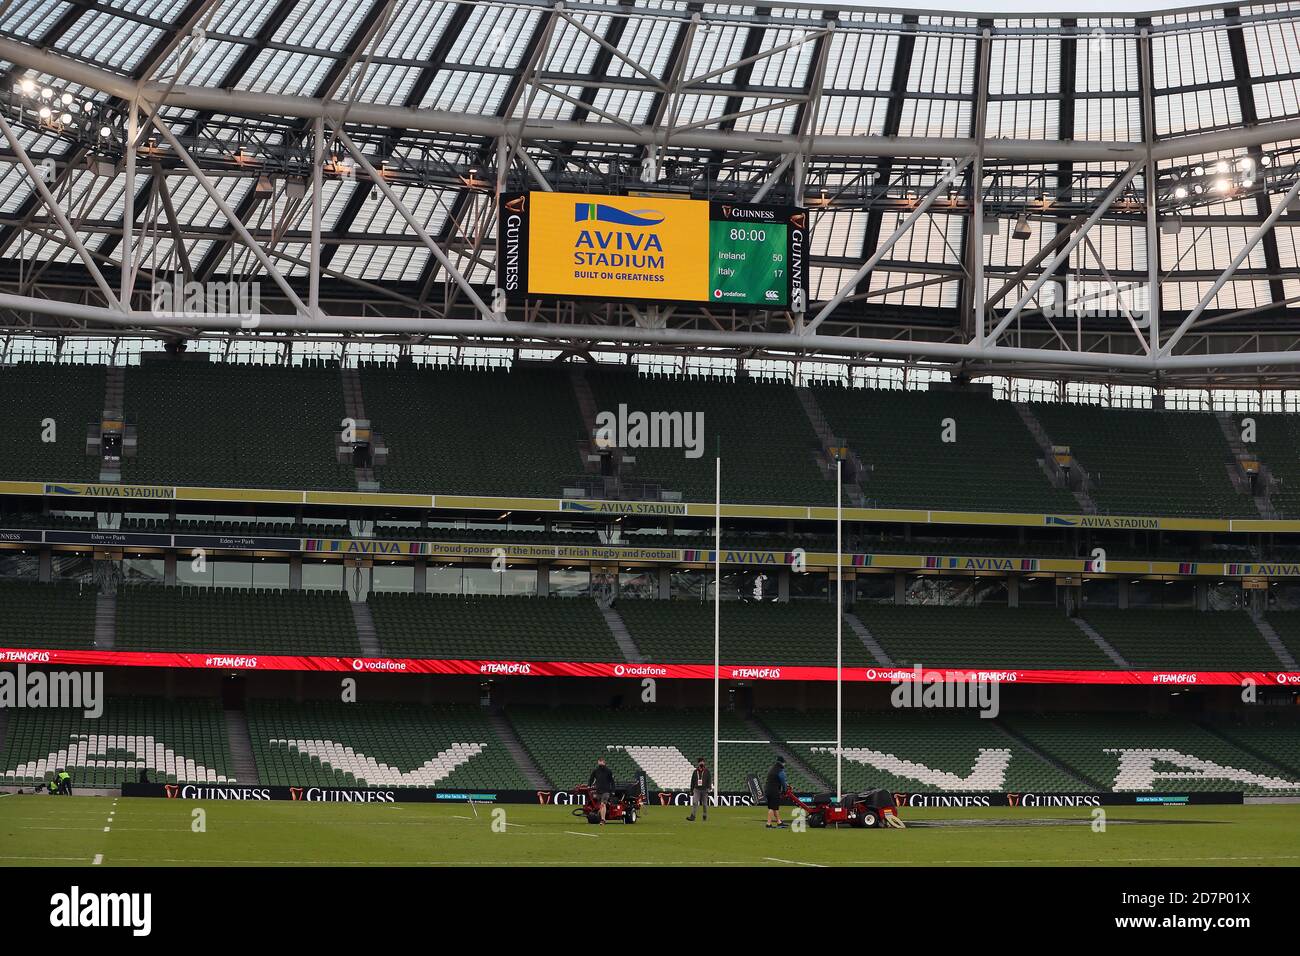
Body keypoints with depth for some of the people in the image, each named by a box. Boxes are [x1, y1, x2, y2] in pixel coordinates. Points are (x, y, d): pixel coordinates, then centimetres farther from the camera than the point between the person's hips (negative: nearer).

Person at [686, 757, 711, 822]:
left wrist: (709, 787, -16)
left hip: (704, 790, -1)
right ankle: (692, 816, -17)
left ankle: (705, 816, 19)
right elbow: (692, 782, 14)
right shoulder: (695, 772, 9)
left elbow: (709, 780, -2)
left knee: (704, 804, 5)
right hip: (697, 789, 1)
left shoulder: (707, 771, 2)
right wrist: (691, 791, 13)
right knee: (694, 803, -12)